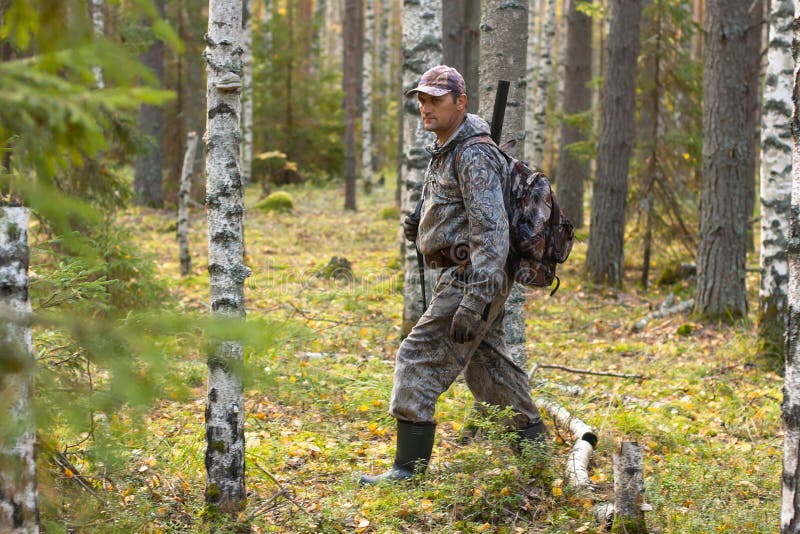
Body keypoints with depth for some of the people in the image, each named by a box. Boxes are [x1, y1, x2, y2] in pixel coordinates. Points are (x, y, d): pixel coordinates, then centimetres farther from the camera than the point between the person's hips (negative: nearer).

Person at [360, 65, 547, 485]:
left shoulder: (474, 155, -17)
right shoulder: (444, 152, 15)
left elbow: (491, 234, -25)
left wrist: (473, 304, -31)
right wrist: (418, 230, 6)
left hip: (471, 278, -11)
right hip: (461, 277, 11)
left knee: (419, 362, -11)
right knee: (487, 368, 19)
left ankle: (408, 468, -10)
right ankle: (534, 443, 31)